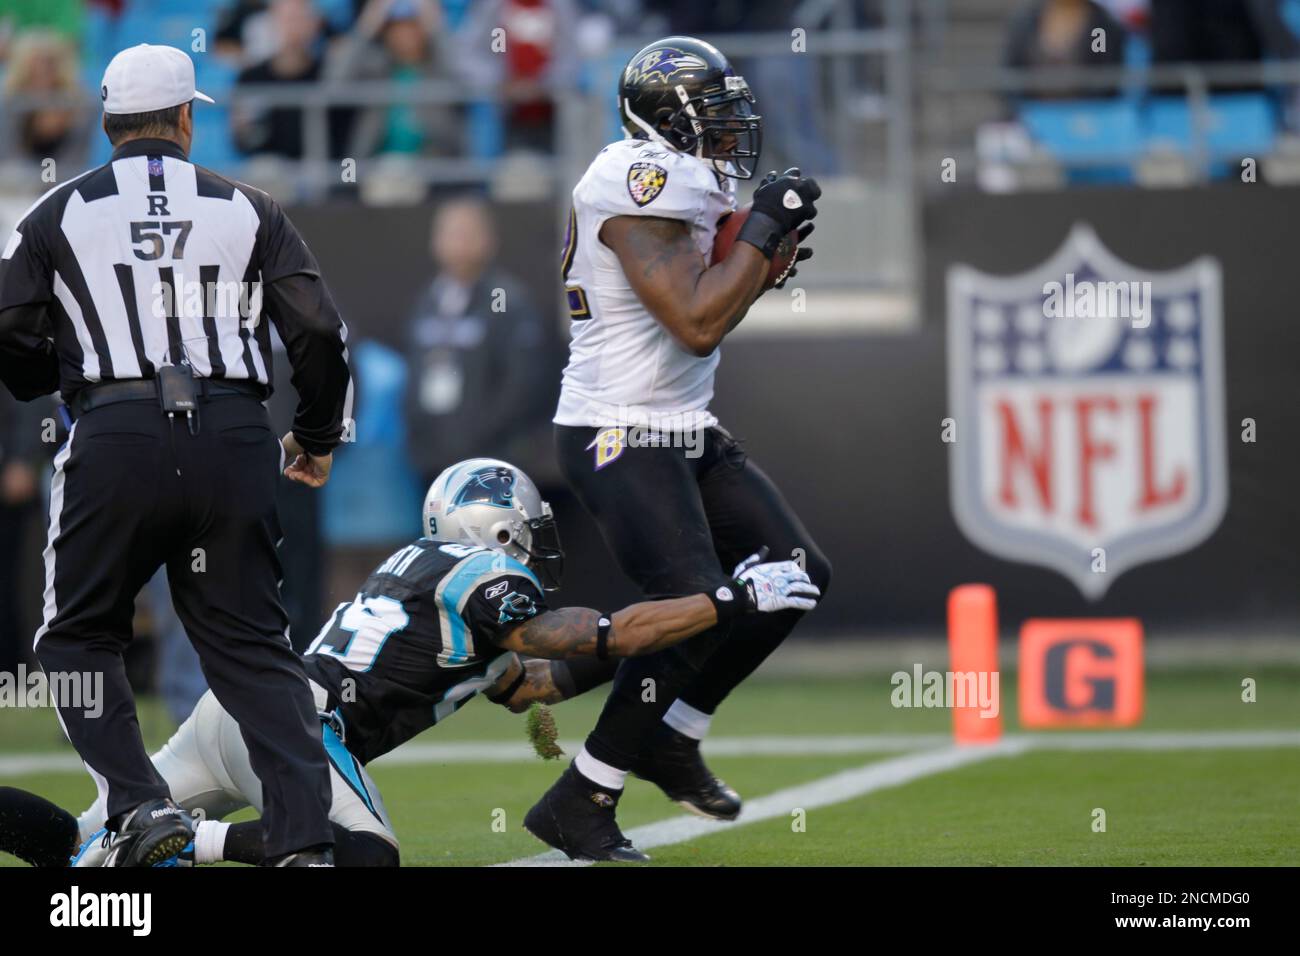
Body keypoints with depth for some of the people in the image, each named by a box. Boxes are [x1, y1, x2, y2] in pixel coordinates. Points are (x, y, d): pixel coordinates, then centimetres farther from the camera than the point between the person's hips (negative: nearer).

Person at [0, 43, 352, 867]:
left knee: (80, 639, 13)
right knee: (255, 648, 8)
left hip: (116, 437, -2)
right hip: (234, 441, 2)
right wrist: (316, 440, 21)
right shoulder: (247, 211, 11)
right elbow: (320, 331, 6)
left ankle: (140, 806, -5)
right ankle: (304, 837, -4)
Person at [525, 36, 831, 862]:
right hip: (619, 439, -10)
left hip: (684, 432, 10)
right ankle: (577, 806, -9)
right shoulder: (642, 191, -18)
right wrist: (764, 230, -17)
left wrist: (765, 265, 8)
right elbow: (695, 323, -24)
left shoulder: (683, 189, 13)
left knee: (797, 575, 11)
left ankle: (673, 739, 21)